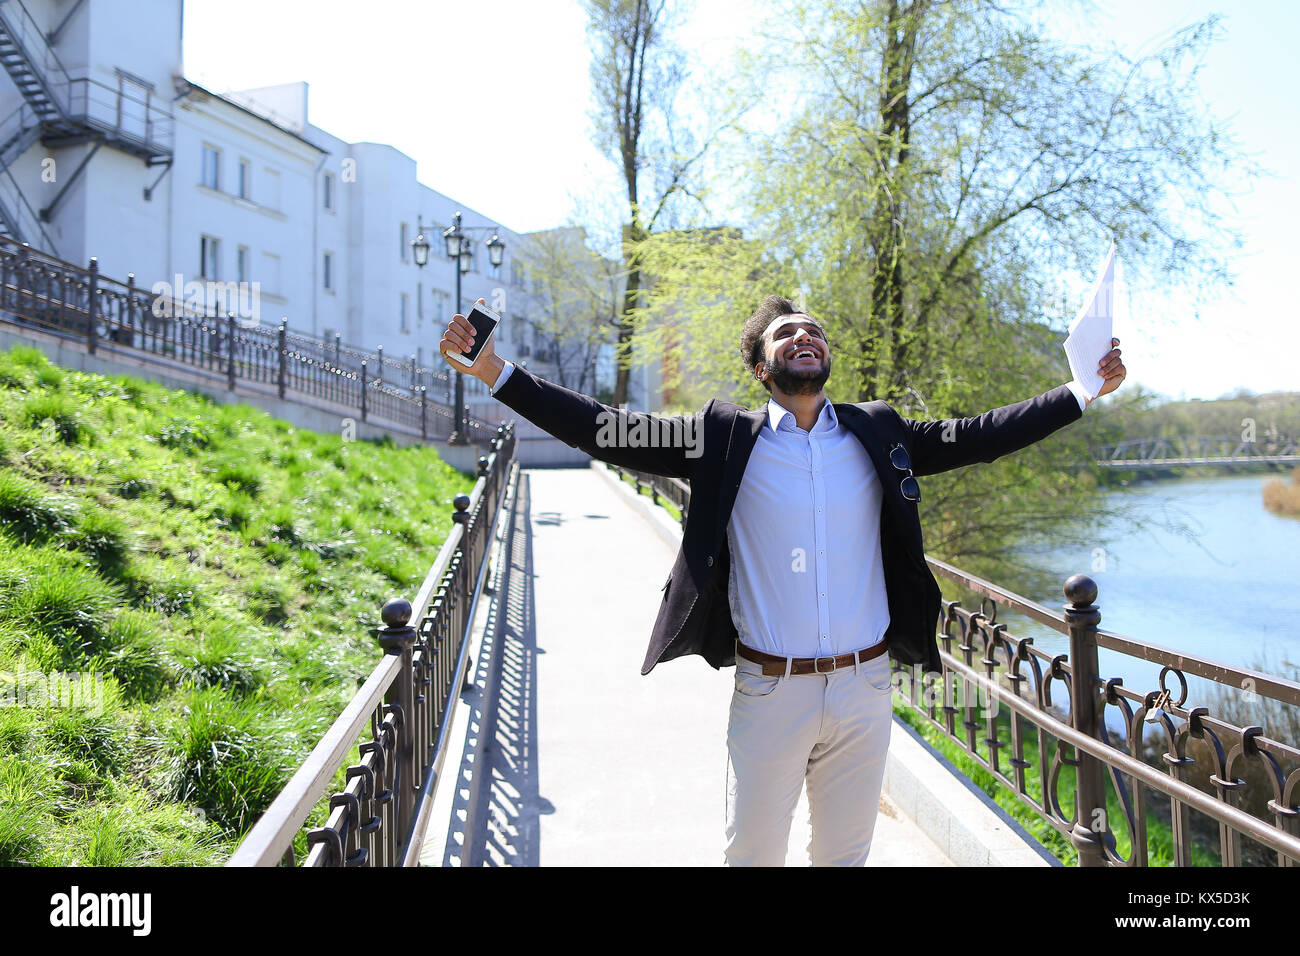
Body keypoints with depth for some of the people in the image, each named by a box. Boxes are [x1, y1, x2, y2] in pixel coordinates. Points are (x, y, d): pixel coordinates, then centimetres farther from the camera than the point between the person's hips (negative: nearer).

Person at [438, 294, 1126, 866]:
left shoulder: (878, 435, 4)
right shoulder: (727, 440, -3)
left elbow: (980, 435, 9)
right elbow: (609, 432, -5)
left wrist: (1086, 389, 9)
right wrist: (496, 373, -9)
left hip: (863, 687, 2)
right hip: (769, 691, -2)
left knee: (845, 856, 17)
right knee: (752, 854, 12)